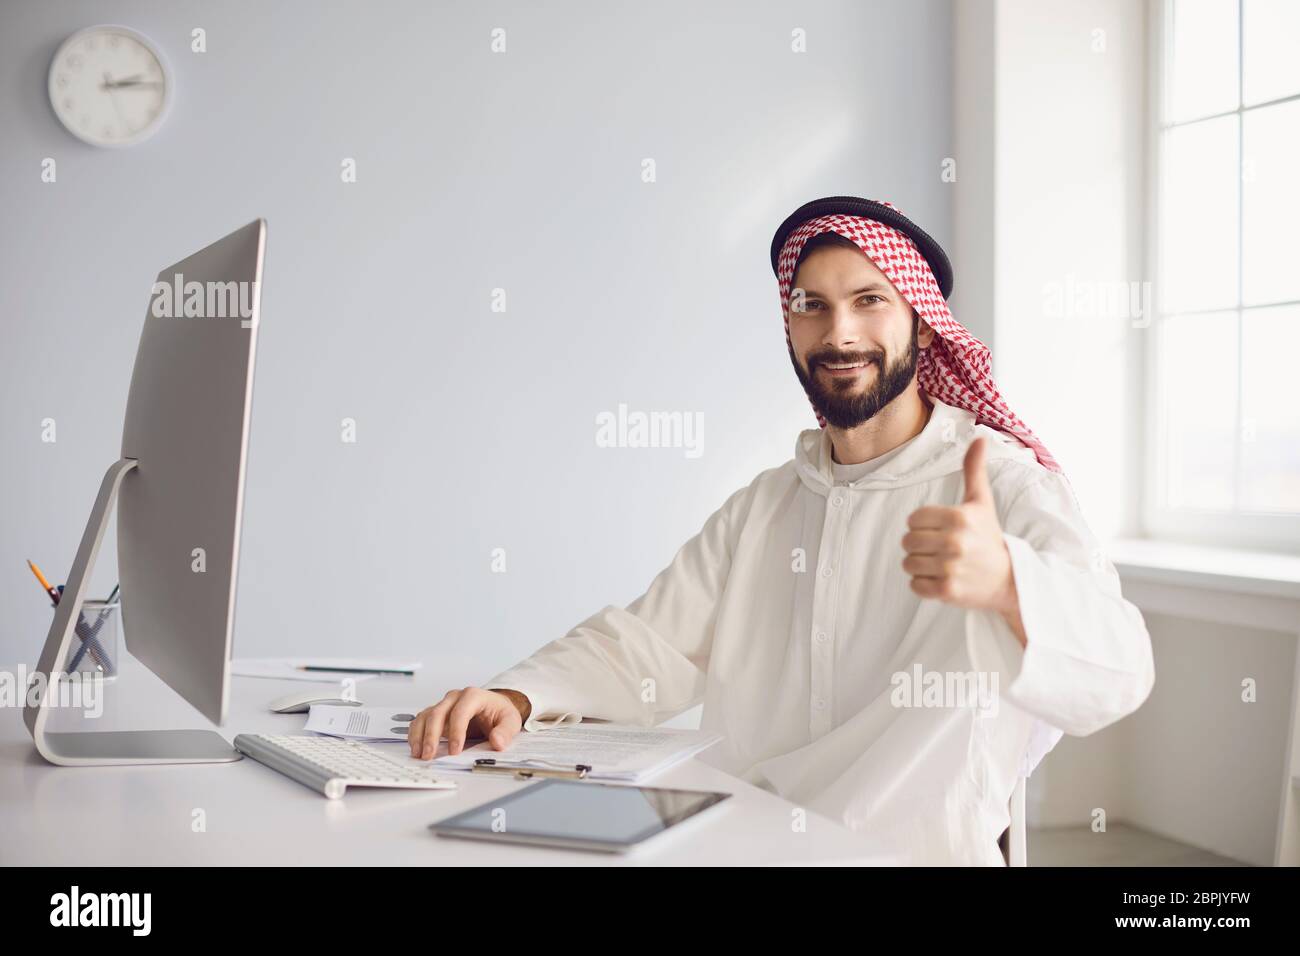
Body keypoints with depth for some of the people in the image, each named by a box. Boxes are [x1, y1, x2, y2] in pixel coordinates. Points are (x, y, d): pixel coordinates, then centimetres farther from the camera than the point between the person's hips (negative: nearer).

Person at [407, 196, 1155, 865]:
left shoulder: (1006, 486, -4)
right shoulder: (762, 509, 18)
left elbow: (1114, 670, -19)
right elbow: (646, 646, 15)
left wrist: (1005, 580, -41)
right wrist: (516, 699, -5)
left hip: (915, 849, -5)